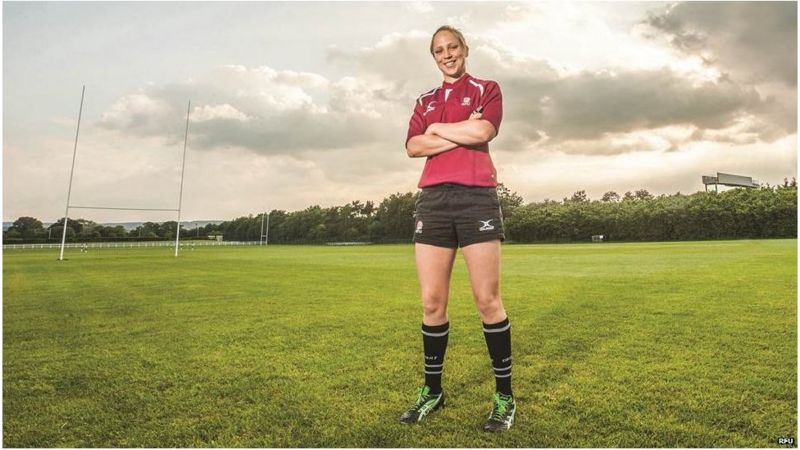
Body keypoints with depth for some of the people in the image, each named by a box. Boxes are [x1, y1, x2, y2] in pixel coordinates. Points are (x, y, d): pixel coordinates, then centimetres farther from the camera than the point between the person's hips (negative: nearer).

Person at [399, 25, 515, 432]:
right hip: (432, 199, 4)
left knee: (487, 300, -4)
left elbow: (483, 131, -9)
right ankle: (432, 390, 17)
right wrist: (461, 133, -5)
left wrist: (438, 129, 4)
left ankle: (504, 397, 9)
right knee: (431, 302, 2)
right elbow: (413, 147, 4)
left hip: (475, 196, -3)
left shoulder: (486, 89, 12)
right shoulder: (424, 102, 22)